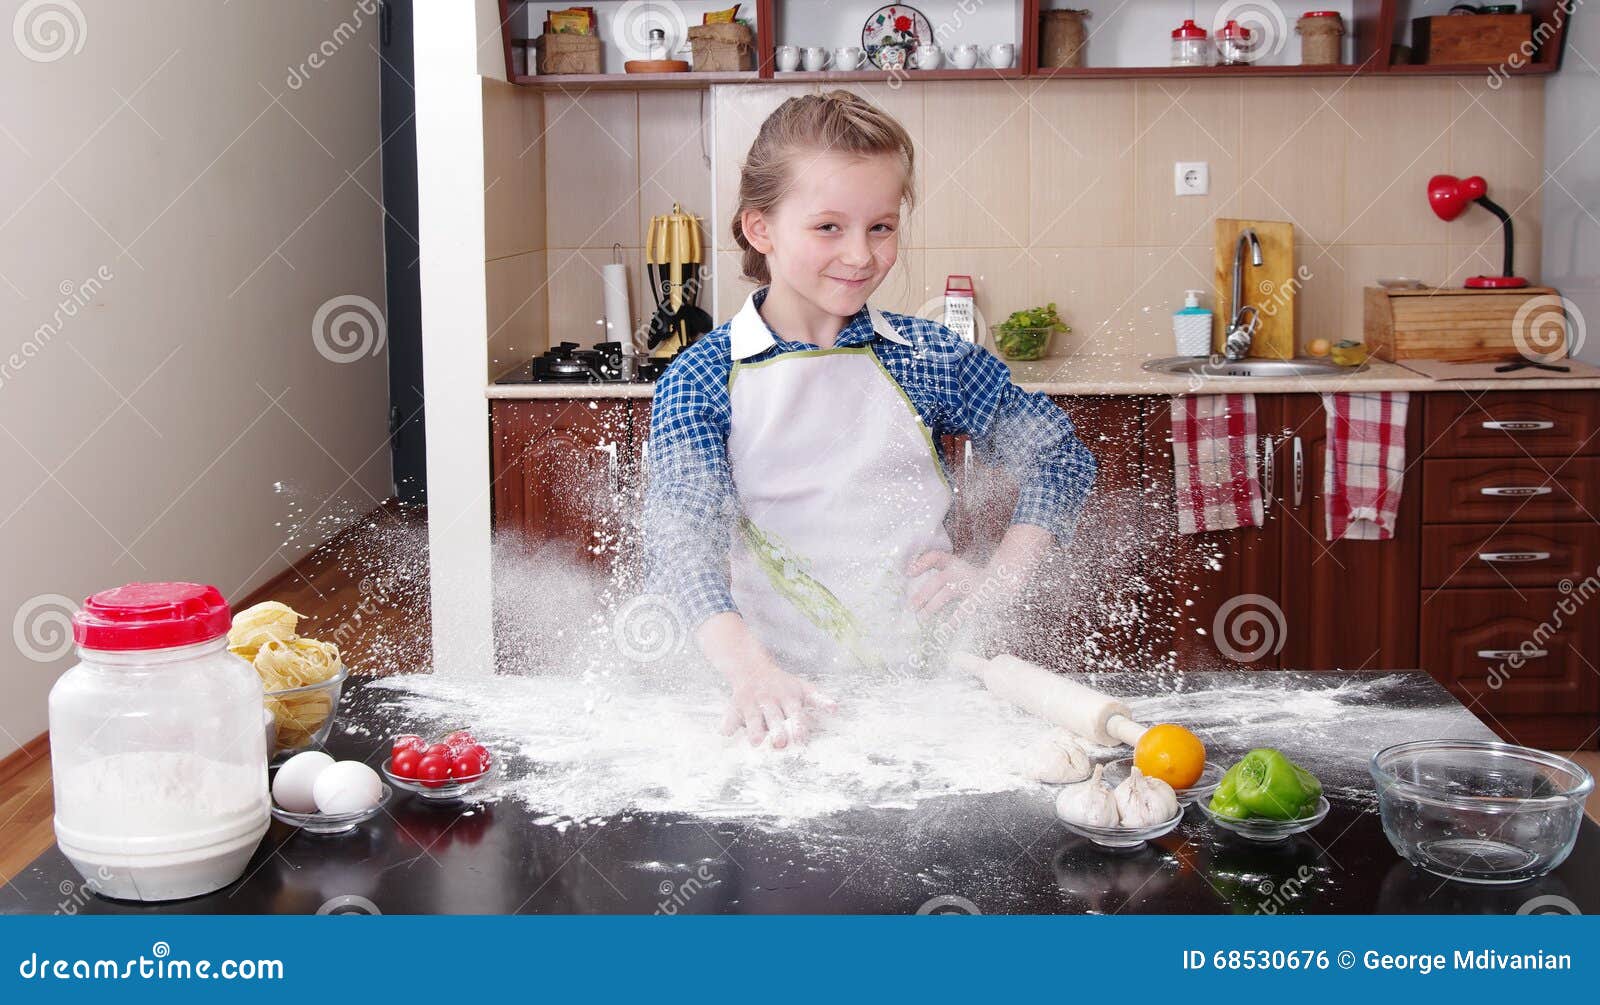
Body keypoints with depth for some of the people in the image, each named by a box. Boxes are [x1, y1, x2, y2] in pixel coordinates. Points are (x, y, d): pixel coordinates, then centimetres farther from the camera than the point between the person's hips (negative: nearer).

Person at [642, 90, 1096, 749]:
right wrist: (750, 670, -30)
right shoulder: (700, 380, -2)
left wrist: (999, 578, 0)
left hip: (921, 674, 1)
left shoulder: (928, 357, 6)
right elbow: (681, 538, -13)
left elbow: (1060, 456, 14)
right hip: (776, 688, -1)